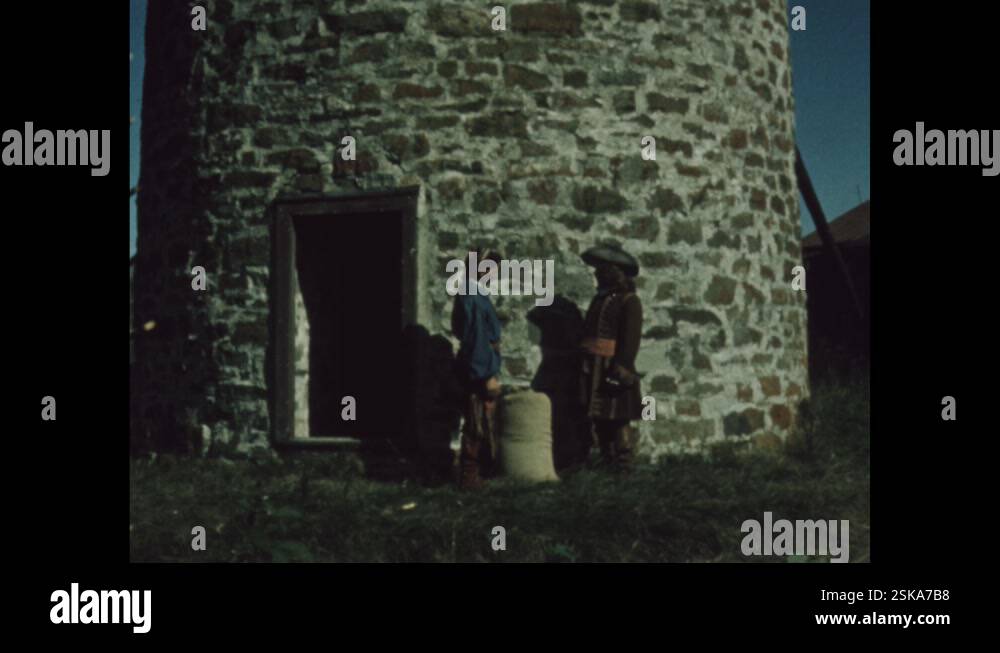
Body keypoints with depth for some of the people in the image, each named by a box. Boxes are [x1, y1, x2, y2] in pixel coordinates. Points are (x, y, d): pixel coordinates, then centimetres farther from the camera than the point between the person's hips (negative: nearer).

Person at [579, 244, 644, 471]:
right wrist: (585, 368, 19)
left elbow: (631, 340, -14)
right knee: (599, 420, 10)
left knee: (618, 420, -6)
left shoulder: (628, 301, -7)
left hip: (613, 370, -8)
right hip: (594, 371, 8)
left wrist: (621, 370, -20)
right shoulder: (600, 299, 19)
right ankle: (607, 463, 17)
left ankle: (623, 467, -4)